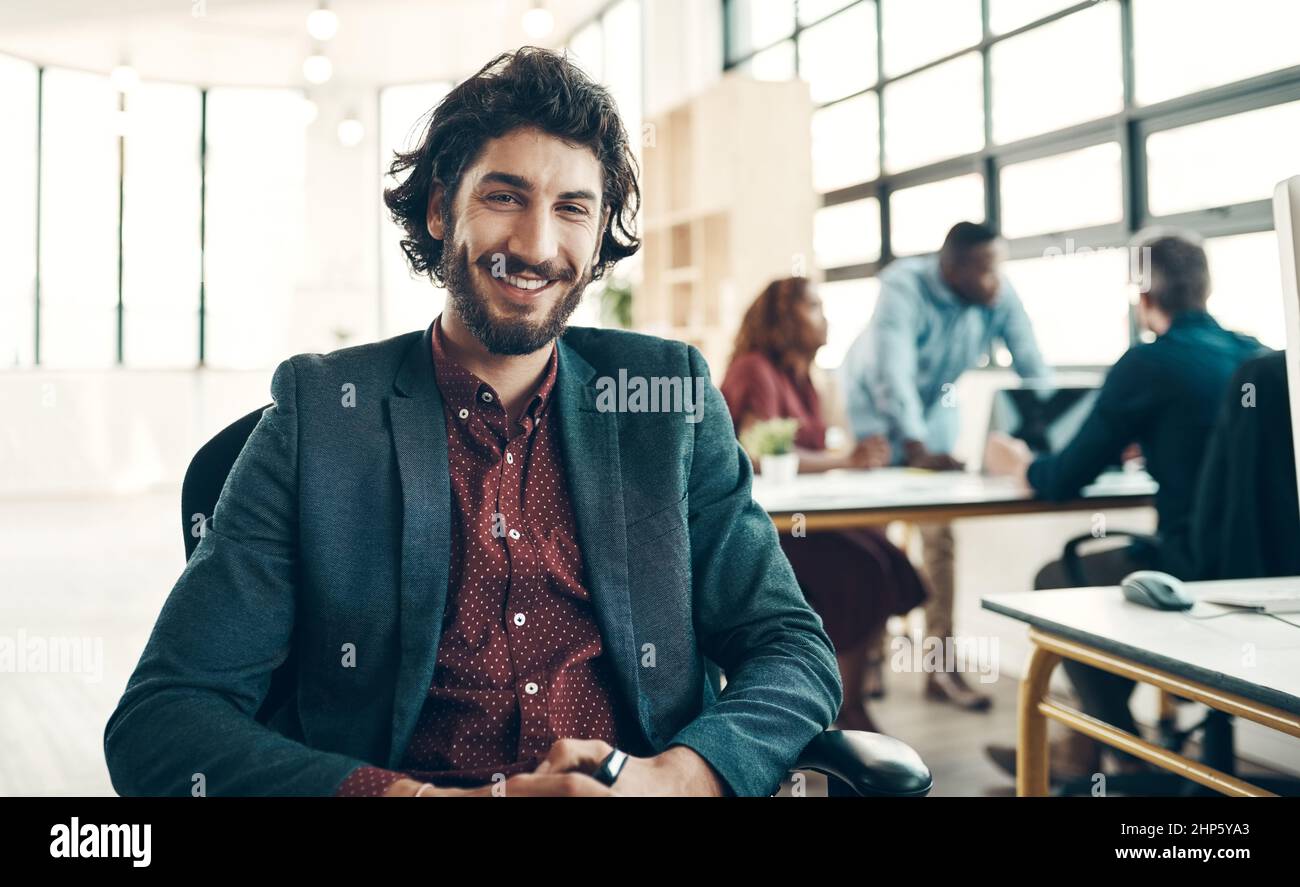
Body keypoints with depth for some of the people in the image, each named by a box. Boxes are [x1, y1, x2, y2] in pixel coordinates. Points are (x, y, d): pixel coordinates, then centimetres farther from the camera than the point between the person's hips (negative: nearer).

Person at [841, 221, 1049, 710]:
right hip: (874, 402, -4)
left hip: (935, 406, 4)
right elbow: (894, 371, -41)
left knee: (942, 533, -1)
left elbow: (1034, 370, -18)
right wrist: (917, 450, -51)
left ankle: (941, 666, 5)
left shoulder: (1002, 296, -20)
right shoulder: (904, 286, -32)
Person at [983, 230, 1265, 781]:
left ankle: (1131, 758, 26)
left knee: (1054, 581, 16)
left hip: (1195, 570, -7)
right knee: (1107, 566, 28)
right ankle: (1077, 750, 31)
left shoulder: (1148, 364, -12)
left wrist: (1020, 465, 16)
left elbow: (1067, 479, -5)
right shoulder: (1255, 356, 8)